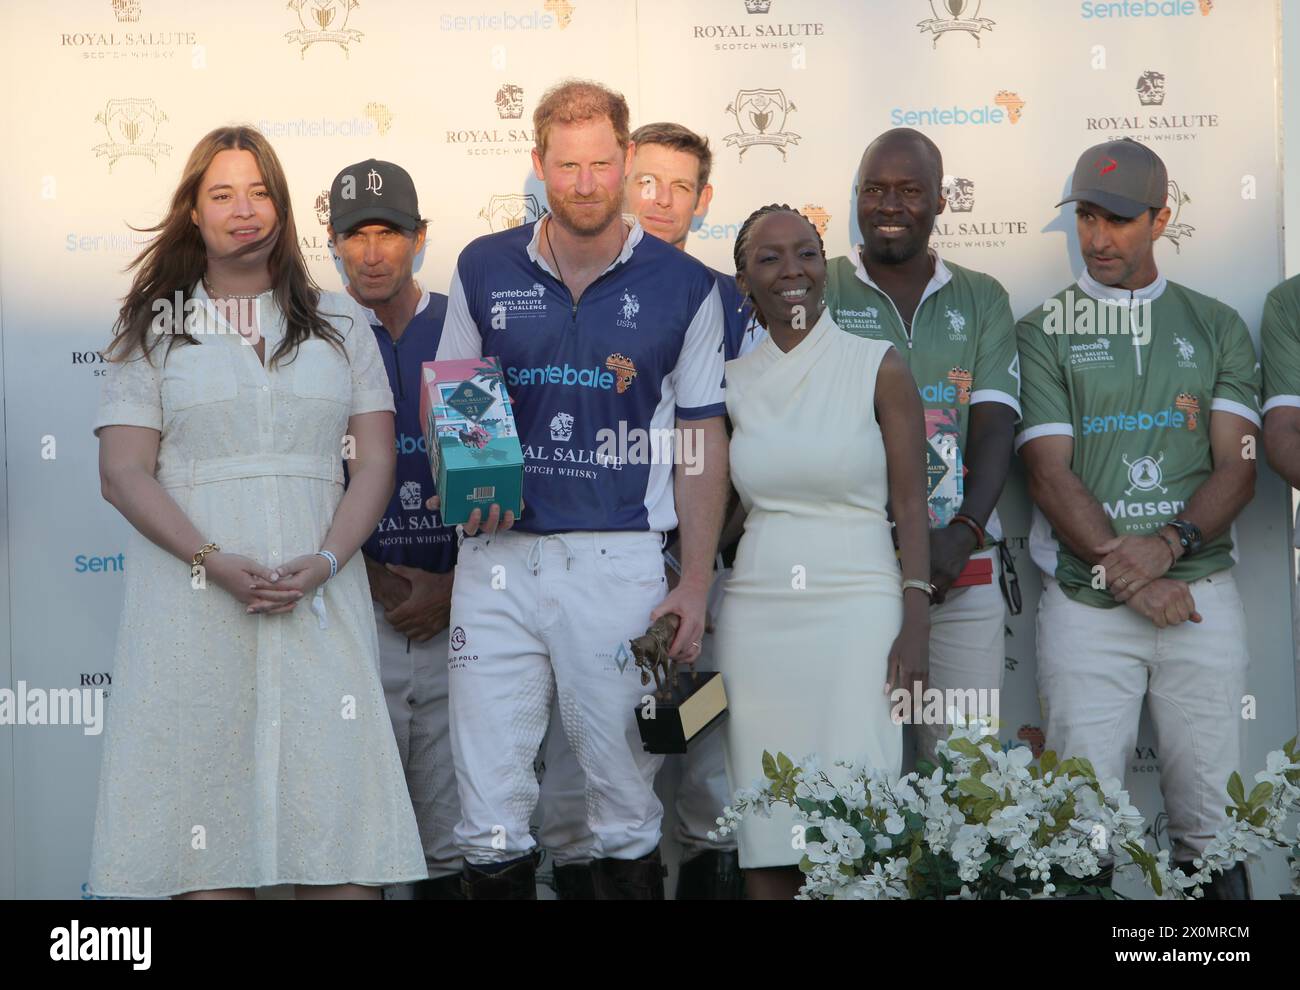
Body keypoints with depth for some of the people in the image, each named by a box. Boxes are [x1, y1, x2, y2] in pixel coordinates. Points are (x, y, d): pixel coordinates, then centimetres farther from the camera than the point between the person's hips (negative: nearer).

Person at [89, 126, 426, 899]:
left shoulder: (339, 324, 15)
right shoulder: (155, 329, 10)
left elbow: (377, 462, 8)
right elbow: (124, 473, 1)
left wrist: (322, 562, -9)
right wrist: (218, 564, -13)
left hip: (319, 598, 1)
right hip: (195, 603, -1)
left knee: (337, 812, -7)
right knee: (207, 817, -5)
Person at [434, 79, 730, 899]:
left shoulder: (683, 286, 3)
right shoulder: (484, 271, 7)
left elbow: (703, 441, 5)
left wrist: (696, 584, -1)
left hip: (620, 561, -1)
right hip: (498, 557, 2)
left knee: (627, 796, 6)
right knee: (490, 811, 3)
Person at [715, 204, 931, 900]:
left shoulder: (878, 367, 2)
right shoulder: (732, 382, 10)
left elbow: (911, 505, 0)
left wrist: (915, 625, -9)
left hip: (857, 607, -3)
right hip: (756, 613, 3)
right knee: (762, 838, 1)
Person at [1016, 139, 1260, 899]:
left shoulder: (1216, 326, 13)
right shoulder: (1044, 333, 8)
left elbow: (1238, 468, 5)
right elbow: (1051, 475, -1)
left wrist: (1168, 545, -13)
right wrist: (1131, 578, -11)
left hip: (1201, 591, 1)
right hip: (1086, 601, -1)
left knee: (1212, 822, 2)